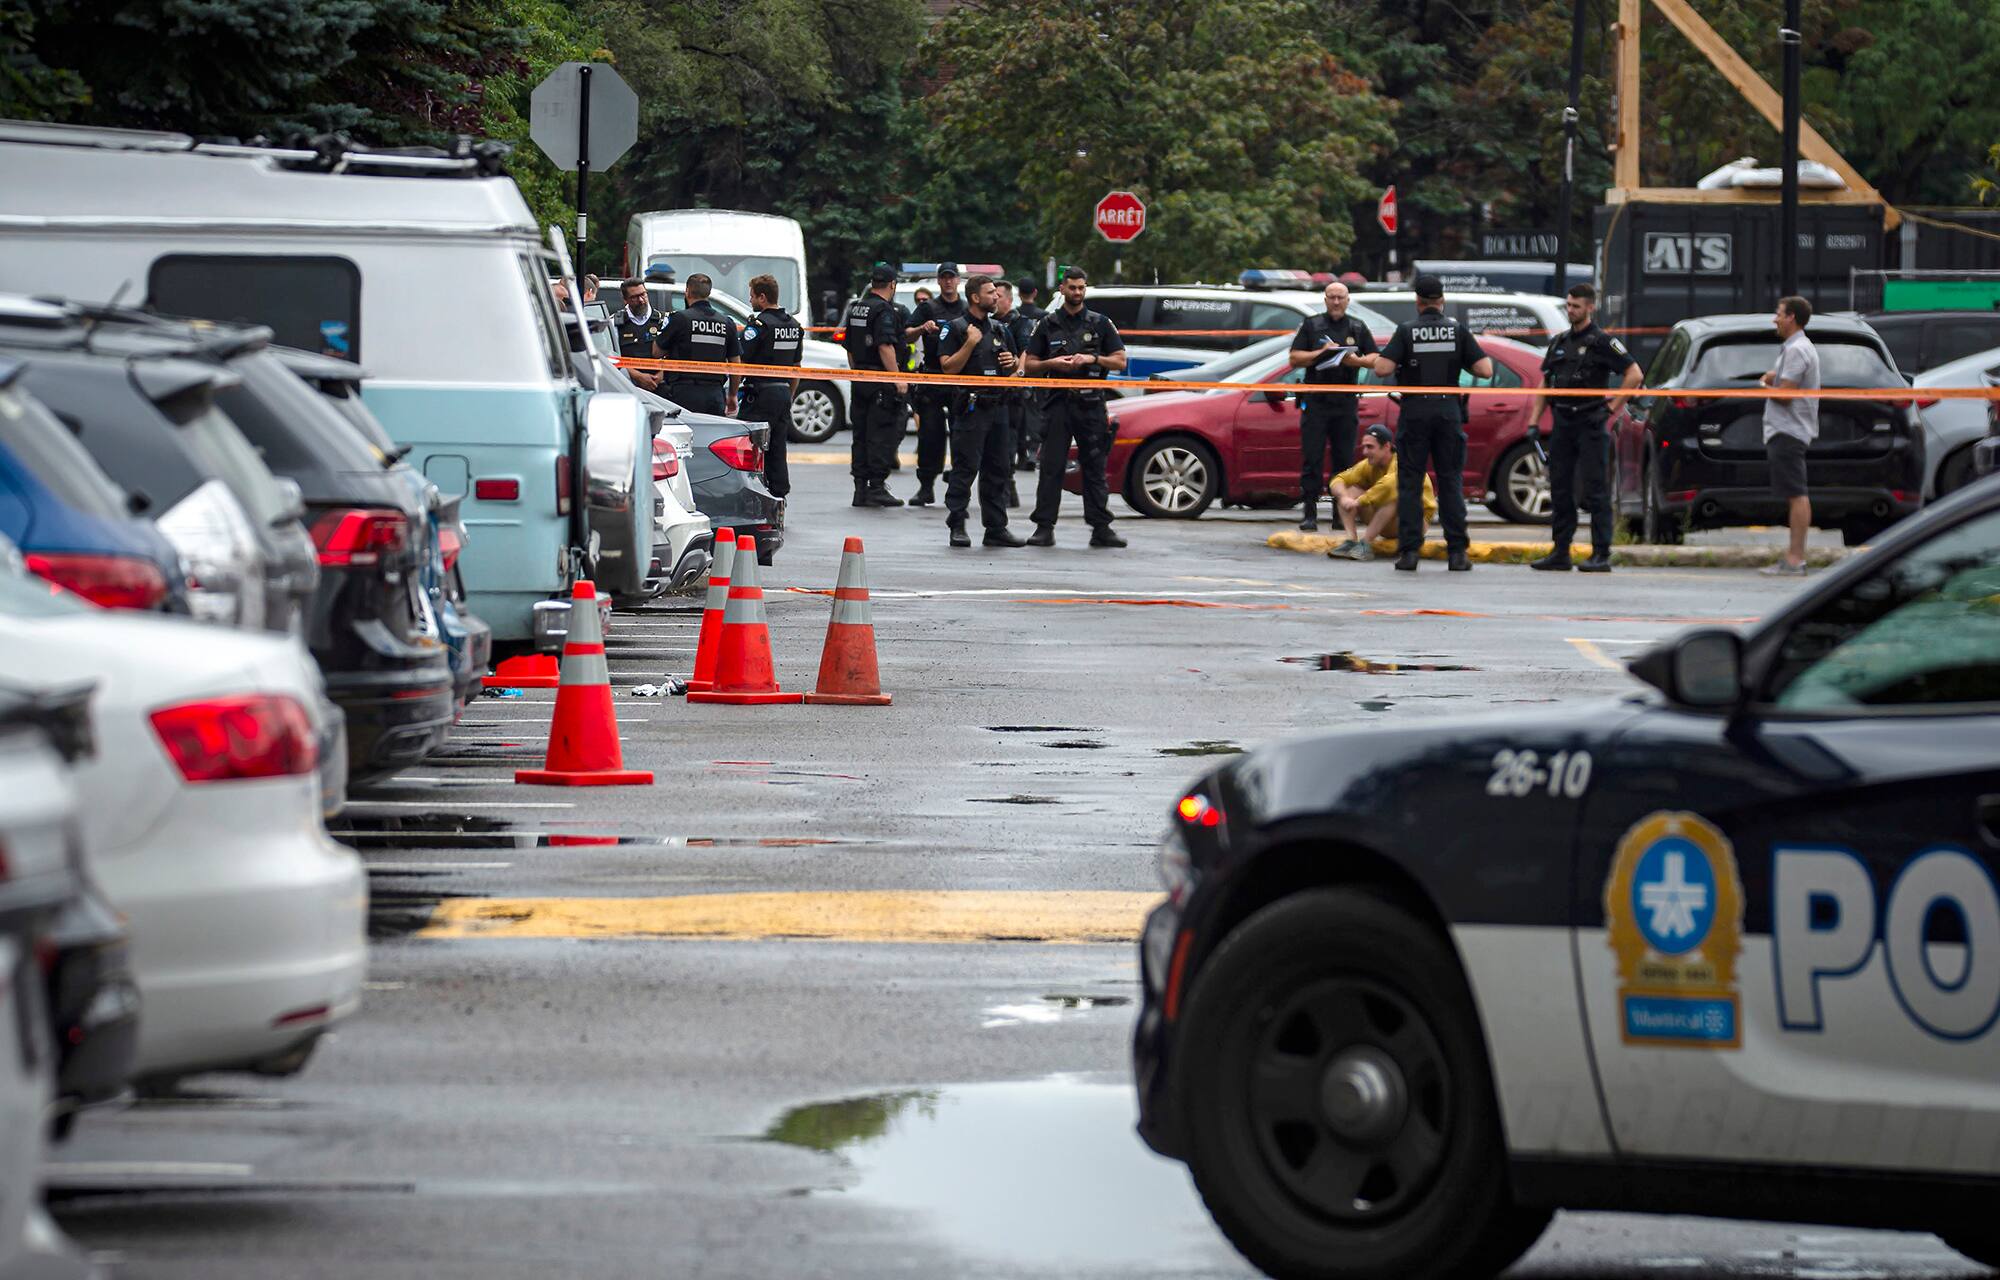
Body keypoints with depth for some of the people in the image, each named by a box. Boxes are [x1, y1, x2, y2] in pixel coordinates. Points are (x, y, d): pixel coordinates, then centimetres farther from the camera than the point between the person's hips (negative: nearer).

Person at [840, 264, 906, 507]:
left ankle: (861, 487, 11)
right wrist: (898, 378, -21)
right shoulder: (884, 311, -13)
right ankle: (877, 487, -9)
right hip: (881, 381, -8)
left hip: (860, 380, 8)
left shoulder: (855, 308, 13)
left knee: (861, 435, 10)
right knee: (882, 434, -6)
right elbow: (885, 347, -22)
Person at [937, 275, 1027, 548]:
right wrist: (970, 343, -17)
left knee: (999, 469, 7)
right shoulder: (955, 328, -1)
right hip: (970, 409, -6)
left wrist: (1012, 362, 5)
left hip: (998, 405, 7)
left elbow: (1014, 368, 28)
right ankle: (957, 527, -5)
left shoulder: (1000, 329, 18)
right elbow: (948, 366, -10)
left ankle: (996, 528, 11)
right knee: (965, 469, -7)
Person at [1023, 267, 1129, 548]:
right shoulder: (1048, 324, 11)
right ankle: (1044, 527, -3)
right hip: (1057, 401, 0)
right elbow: (1030, 365, 11)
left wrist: (1092, 359, -8)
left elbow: (1120, 361, 8)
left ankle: (1101, 528, 3)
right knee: (1051, 467, -3)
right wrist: (1052, 363, -9)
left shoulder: (1101, 324, 11)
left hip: (1091, 402, 0)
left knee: (1095, 467, 2)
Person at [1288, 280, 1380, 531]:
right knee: (1312, 459, -6)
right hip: (1315, 400, -1)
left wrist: (1357, 360, -10)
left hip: (1346, 404, 1)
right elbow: (1295, 359, 4)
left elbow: (1376, 360, 9)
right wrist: (1320, 353, -10)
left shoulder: (1358, 328, 13)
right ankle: (1310, 514, -6)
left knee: (1344, 460, 2)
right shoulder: (1312, 326, 10)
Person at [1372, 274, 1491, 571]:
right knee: (1451, 481, 7)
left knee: (1410, 483, 4)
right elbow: (1485, 370, -4)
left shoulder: (1406, 331, -4)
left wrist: (1377, 360, 10)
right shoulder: (1458, 330, 1)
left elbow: (1383, 369, -13)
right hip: (1448, 410, 1)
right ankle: (1456, 552, 4)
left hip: (1415, 411, -1)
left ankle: (1409, 551, -2)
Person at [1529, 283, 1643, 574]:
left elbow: (1634, 375, -10)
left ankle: (1601, 555, -7)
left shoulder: (1601, 342, -5)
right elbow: (1544, 386, 20)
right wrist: (1533, 422, 11)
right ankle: (1560, 553, 13)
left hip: (1590, 424, -7)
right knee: (1560, 490, 8)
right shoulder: (1559, 343, 16)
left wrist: (1612, 408, -11)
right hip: (1561, 425, 7)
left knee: (1596, 492, -7)